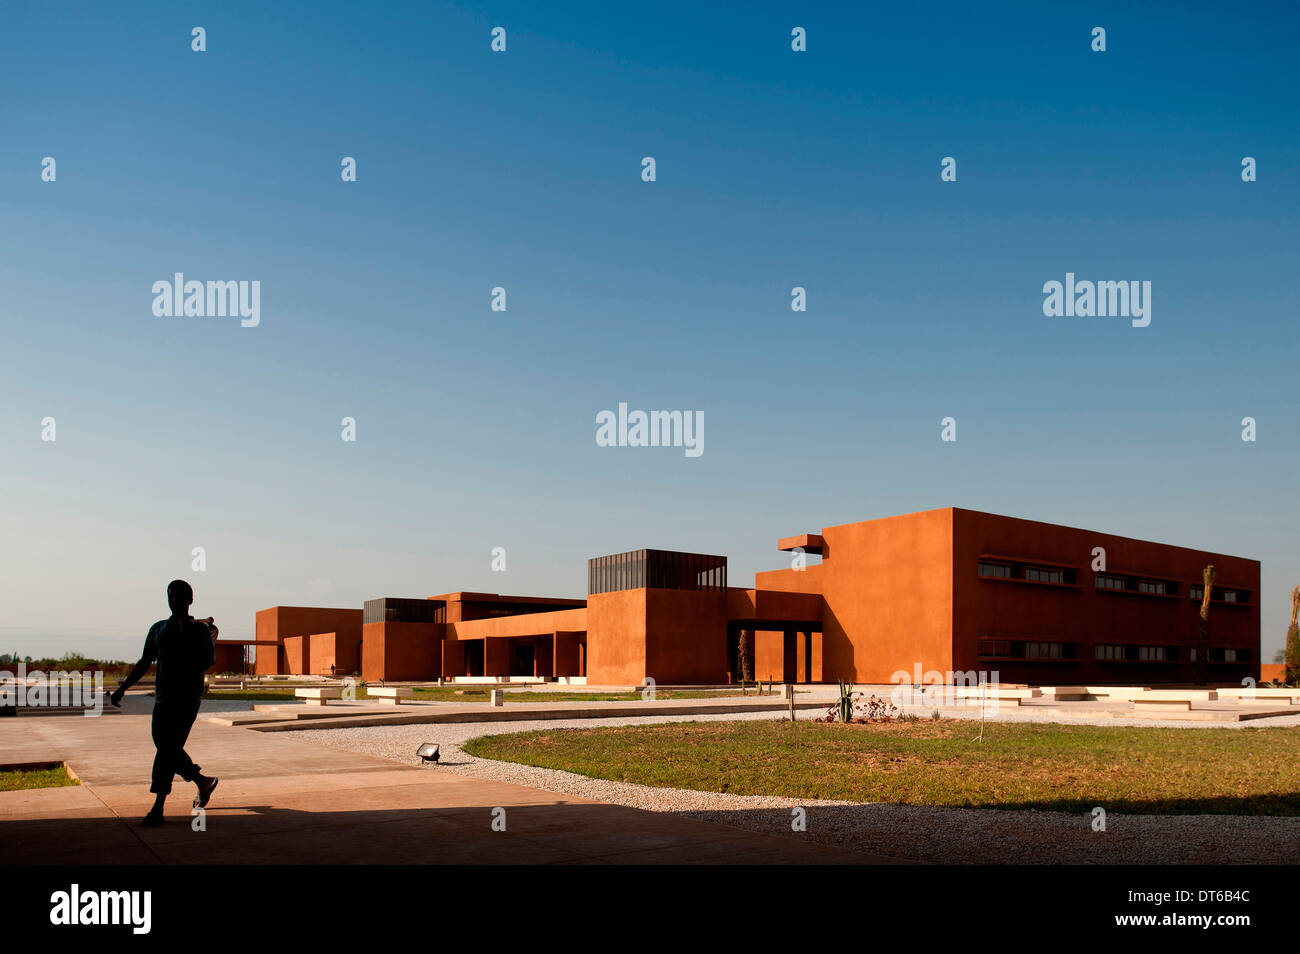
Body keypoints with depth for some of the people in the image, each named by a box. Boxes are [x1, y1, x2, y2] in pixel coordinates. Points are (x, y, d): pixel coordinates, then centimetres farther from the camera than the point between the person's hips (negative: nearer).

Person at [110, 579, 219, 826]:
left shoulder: (199, 630, 2)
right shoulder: (158, 629, 17)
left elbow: (207, 662, -9)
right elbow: (145, 662, 22)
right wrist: (123, 688, 15)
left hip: (187, 697, -6)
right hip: (163, 697, 6)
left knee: (168, 749, -13)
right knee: (166, 748, 7)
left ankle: (158, 808, -12)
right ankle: (202, 782, 28)